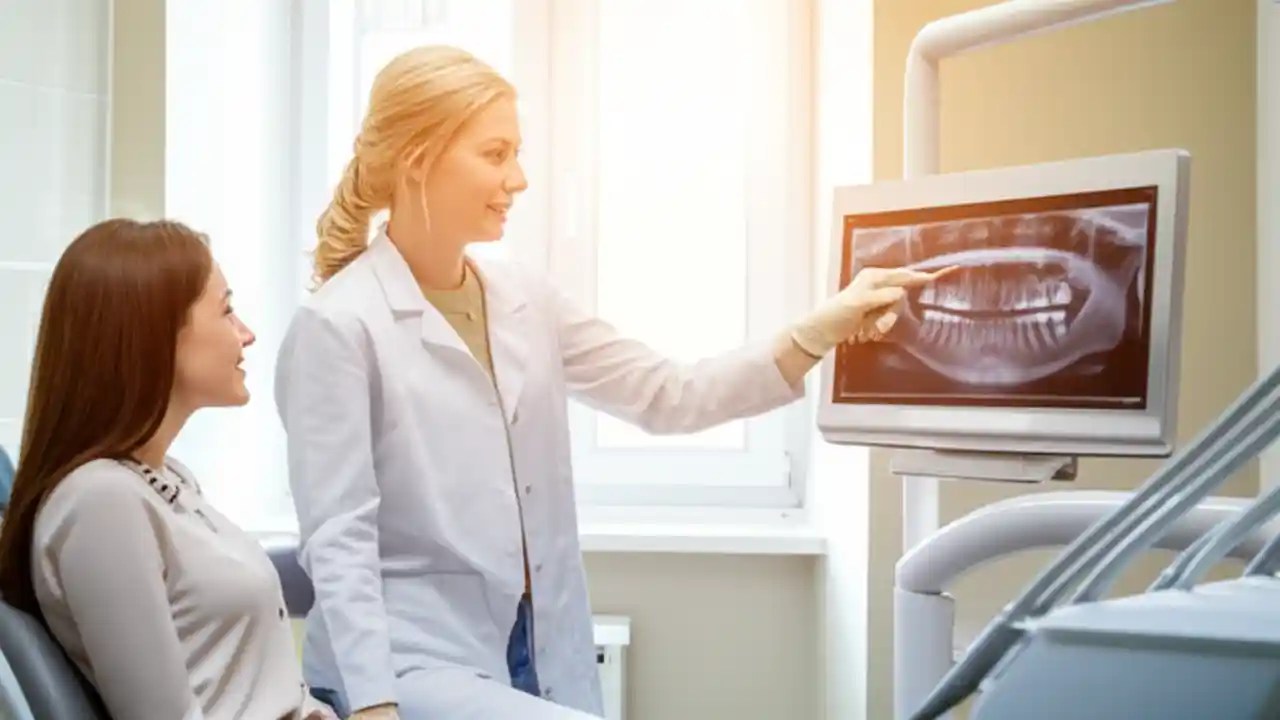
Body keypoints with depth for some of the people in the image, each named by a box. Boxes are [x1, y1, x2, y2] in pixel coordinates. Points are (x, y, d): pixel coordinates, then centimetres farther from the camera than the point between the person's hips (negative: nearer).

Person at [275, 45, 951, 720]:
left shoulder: (525, 299, 7)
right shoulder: (338, 325, -11)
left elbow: (671, 397, 6)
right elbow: (338, 540, -13)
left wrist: (818, 332, -4)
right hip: (413, 660, -6)